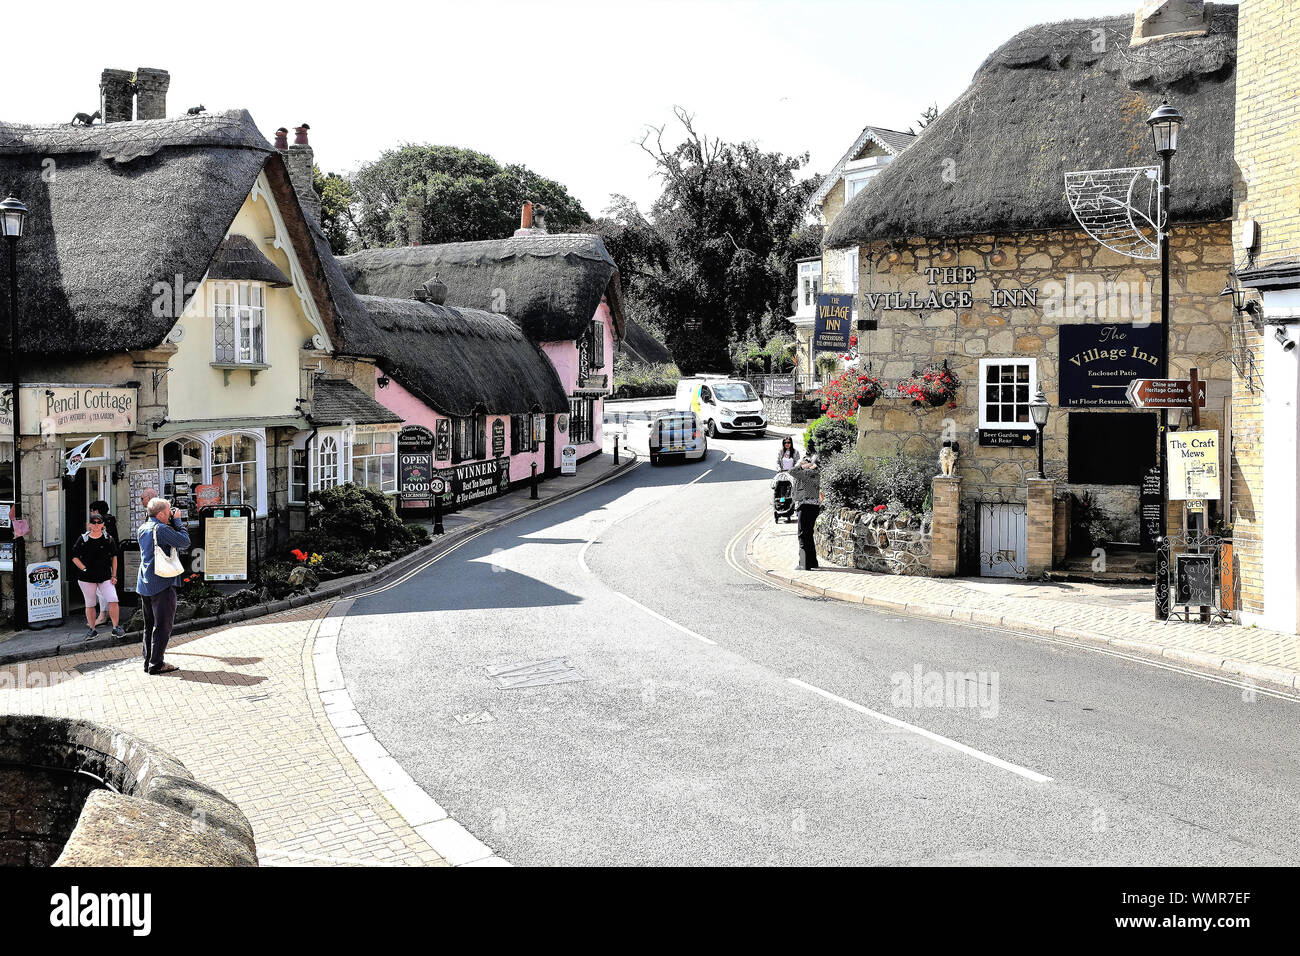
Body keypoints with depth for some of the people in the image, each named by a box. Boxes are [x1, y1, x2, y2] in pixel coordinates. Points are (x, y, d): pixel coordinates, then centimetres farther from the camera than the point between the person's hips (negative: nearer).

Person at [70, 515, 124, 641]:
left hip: (105, 577, 0)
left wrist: (114, 575, 4)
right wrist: (84, 569, -8)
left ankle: (116, 628, -2)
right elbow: (75, 557, 5)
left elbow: (114, 557, 8)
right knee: (90, 604, 8)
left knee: (113, 601, -13)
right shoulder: (83, 539, 1)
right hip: (87, 577, 0)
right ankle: (92, 629, 21)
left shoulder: (108, 539, 2)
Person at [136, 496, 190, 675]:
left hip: (145, 585, 9)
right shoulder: (161, 529, -16)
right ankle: (156, 664, -2)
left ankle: (148, 661, 19)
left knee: (149, 625, 15)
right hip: (162, 583, -9)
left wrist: (173, 522, 11)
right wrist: (178, 521, -4)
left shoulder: (142, 529, 12)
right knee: (163, 625, -2)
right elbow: (185, 541, -14)